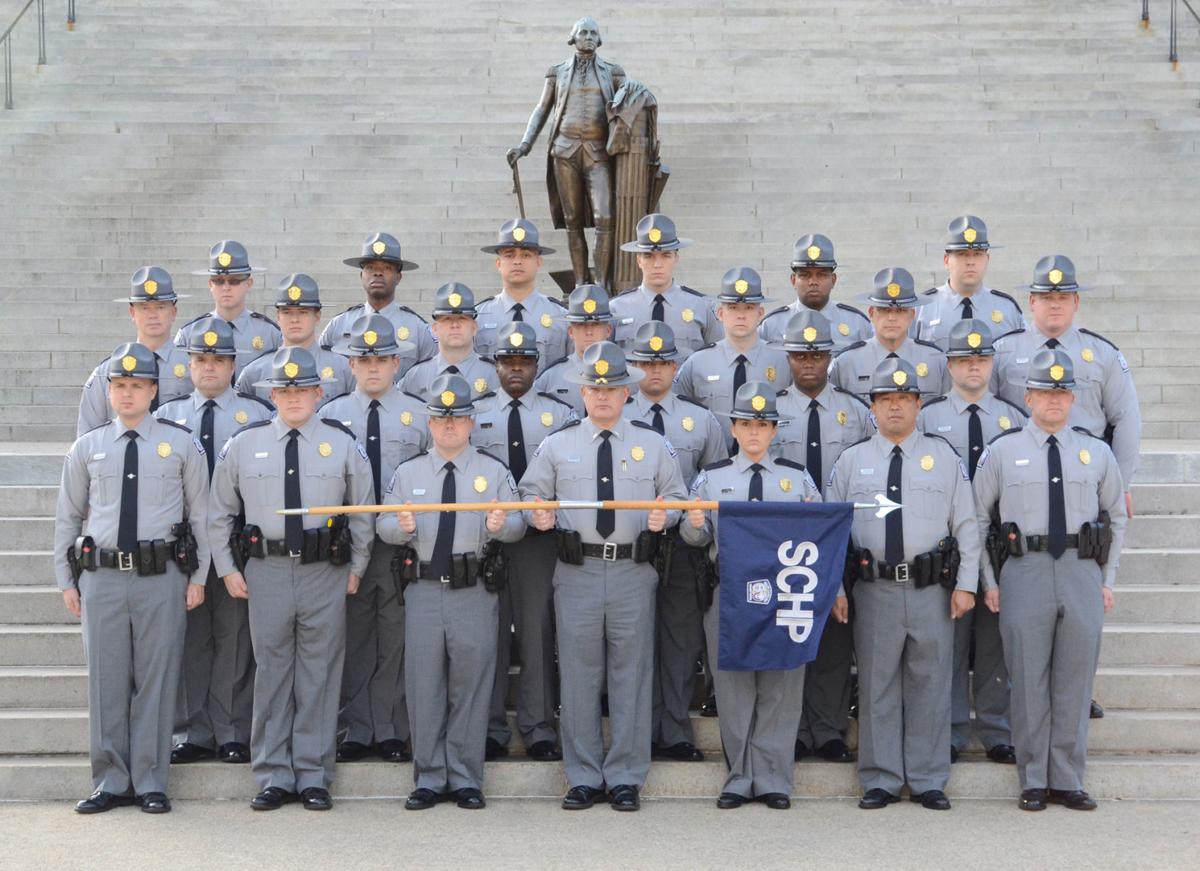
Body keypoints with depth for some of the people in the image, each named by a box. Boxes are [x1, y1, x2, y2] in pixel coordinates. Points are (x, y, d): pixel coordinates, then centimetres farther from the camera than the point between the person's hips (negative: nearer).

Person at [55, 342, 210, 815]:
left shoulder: (182, 445, 4)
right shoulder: (86, 448, 9)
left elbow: (200, 514, 7)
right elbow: (67, 517, 14)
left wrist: (197, 577, 2)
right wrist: (66, 580, 9)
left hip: (161, 578, -2)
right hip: (102, 577, 2)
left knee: (156, 682, 2)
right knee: (106, 683, 5)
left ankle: (151, 783, 11)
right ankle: (111, 783, 15)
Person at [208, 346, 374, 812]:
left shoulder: (343, 444, 4)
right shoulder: (243, 444, 5)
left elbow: (362, 512, 11)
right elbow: (219, 512, 12)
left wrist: (357, 568, 7)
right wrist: (227, 568, 7)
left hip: (326, 572, 0)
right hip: (265, 570, 0)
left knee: (319, 674, 3)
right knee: (271, 673, 5)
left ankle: (313, 777, 11)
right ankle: (273, 777, 13)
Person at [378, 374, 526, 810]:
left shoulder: (494, 470, 7)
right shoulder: (408, 472, 11)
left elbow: (517, 523, -1)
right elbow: (384, 525, 6)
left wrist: (501, 524, -25)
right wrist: (402, 526, -18)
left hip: (474, 594, -1)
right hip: (424, 590, 1)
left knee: (471, 687, 2)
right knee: (424, 686, 4)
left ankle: (465, 780, 12)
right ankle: (429, 779, 13)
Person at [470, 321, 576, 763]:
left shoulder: (561, 415, 7)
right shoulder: (475, 415, 8)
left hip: (541, 533, 0)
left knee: (538, 632, 1)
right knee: (490, 631, 3)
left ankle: (539, 731, 9)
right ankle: (491, 730, 11)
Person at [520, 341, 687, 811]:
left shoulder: (653, 444, 8)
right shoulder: (557, 443, 8)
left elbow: (677, 496, 13)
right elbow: (531, 491, 14)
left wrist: (664, 517, -9)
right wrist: (539, 513, -9)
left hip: (633, 571, 0)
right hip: (577, 571, 0)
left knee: (631, 675, 3)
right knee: (579, 675, 3)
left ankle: (626, 778, 11)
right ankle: (583, 777, 13)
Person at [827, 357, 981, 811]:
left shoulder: (945, 457, 7)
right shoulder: (851, 461, 8)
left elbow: (966, 525, 7)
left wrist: (966, 585, 0)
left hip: (932, 590, 0)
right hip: (874, 590, 0)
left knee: (930, 686, 4)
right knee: (877, 686, 4)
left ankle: (929, 782, 13)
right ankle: (880, 781, 12)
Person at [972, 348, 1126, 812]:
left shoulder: (1097, 452, 10)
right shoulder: (1002, 451, 4)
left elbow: (1117, 517, 18)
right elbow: (976, 517, 9)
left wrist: (1108, 580, 11)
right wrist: (989, 581, 4)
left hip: (1083, 577, 2)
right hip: (1024, 577, -2)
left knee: (1075, 683, 5)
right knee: (1029, 684, 2)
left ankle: (1067, 781, 14)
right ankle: (1034, 783, 11)